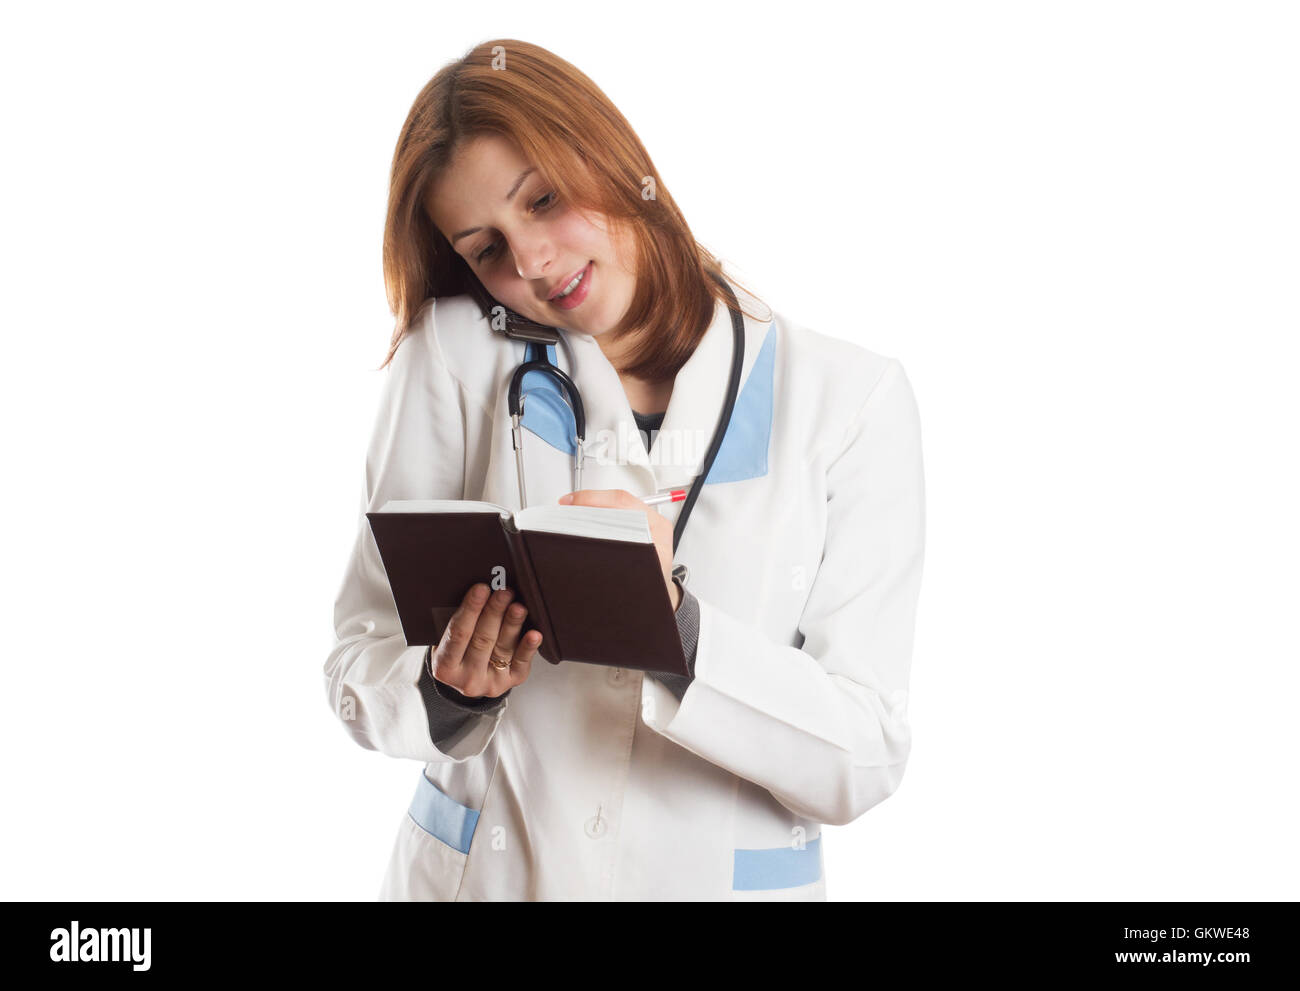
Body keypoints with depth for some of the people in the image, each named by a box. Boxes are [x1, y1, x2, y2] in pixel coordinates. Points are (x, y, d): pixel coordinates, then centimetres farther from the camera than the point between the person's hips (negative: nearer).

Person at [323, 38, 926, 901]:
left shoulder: (851, 402, -10)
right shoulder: (455, 358, -7)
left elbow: (866, 762, -13)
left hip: (728, 878, 0)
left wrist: (676, 626, -27)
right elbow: (361, 661, -4)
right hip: (480, 873, 1)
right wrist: (452, 693, -24)